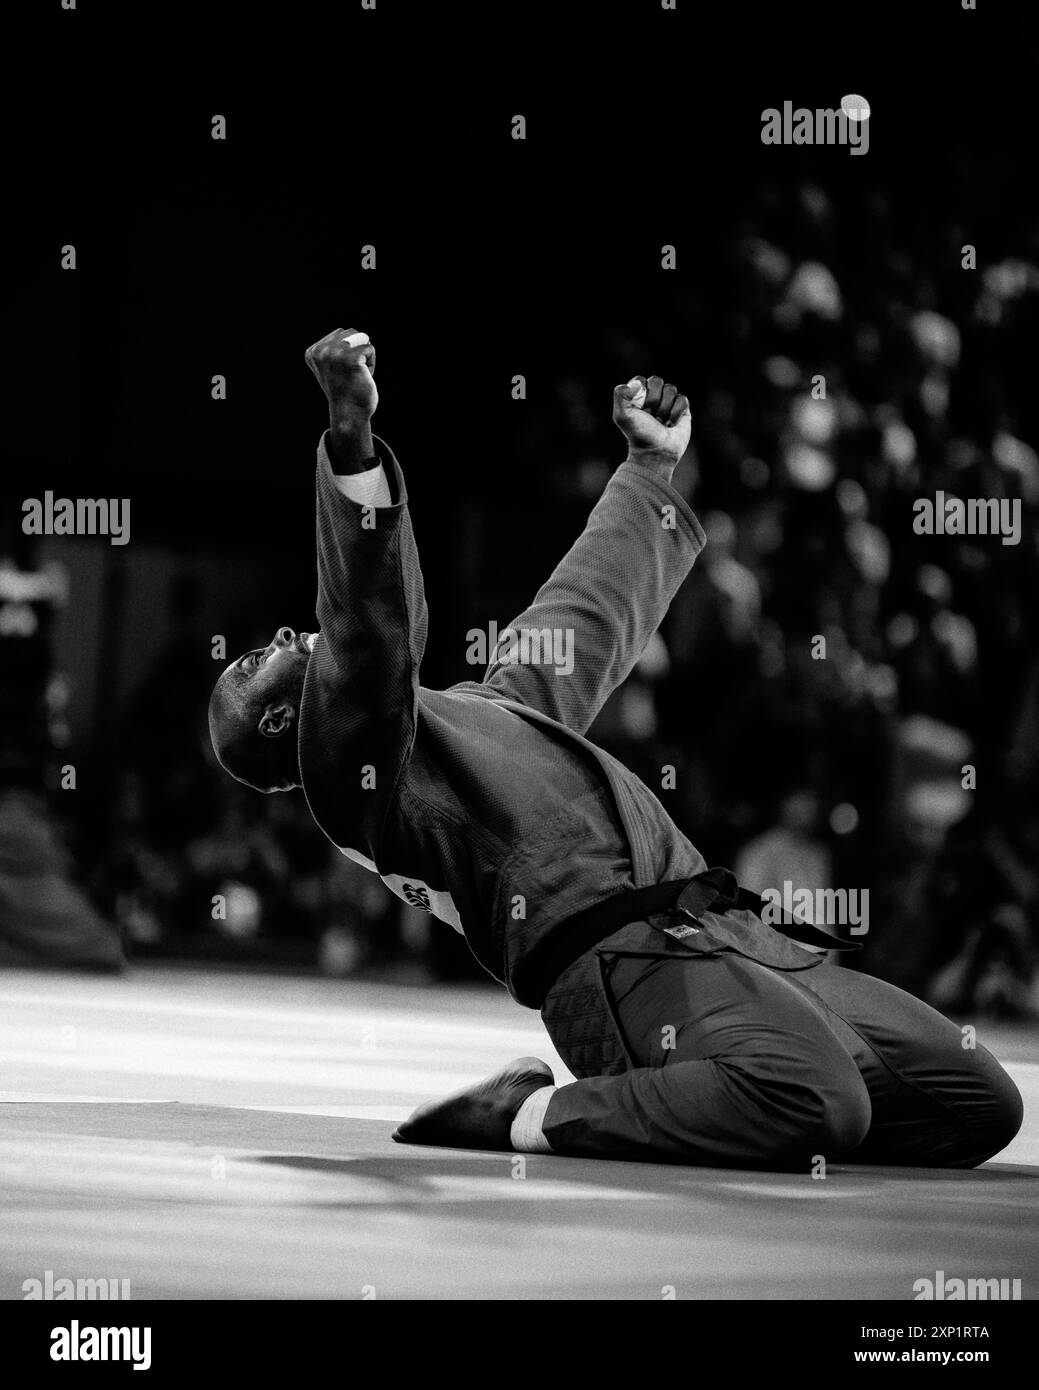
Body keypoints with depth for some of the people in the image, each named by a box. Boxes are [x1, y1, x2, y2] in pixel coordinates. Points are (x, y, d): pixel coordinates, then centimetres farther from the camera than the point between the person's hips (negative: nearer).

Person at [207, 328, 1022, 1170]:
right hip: (615, 952, -9)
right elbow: (369, 625, -15)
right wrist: (352, 442, -28)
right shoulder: (345, 759, 5)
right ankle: (526, 1117, -14)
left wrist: (655, 464, 58)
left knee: (980, 1102, -3)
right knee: (816, 1099, -35)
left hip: (723, 935, 9)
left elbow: (594, 602, 47)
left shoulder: (488, 708, 33)